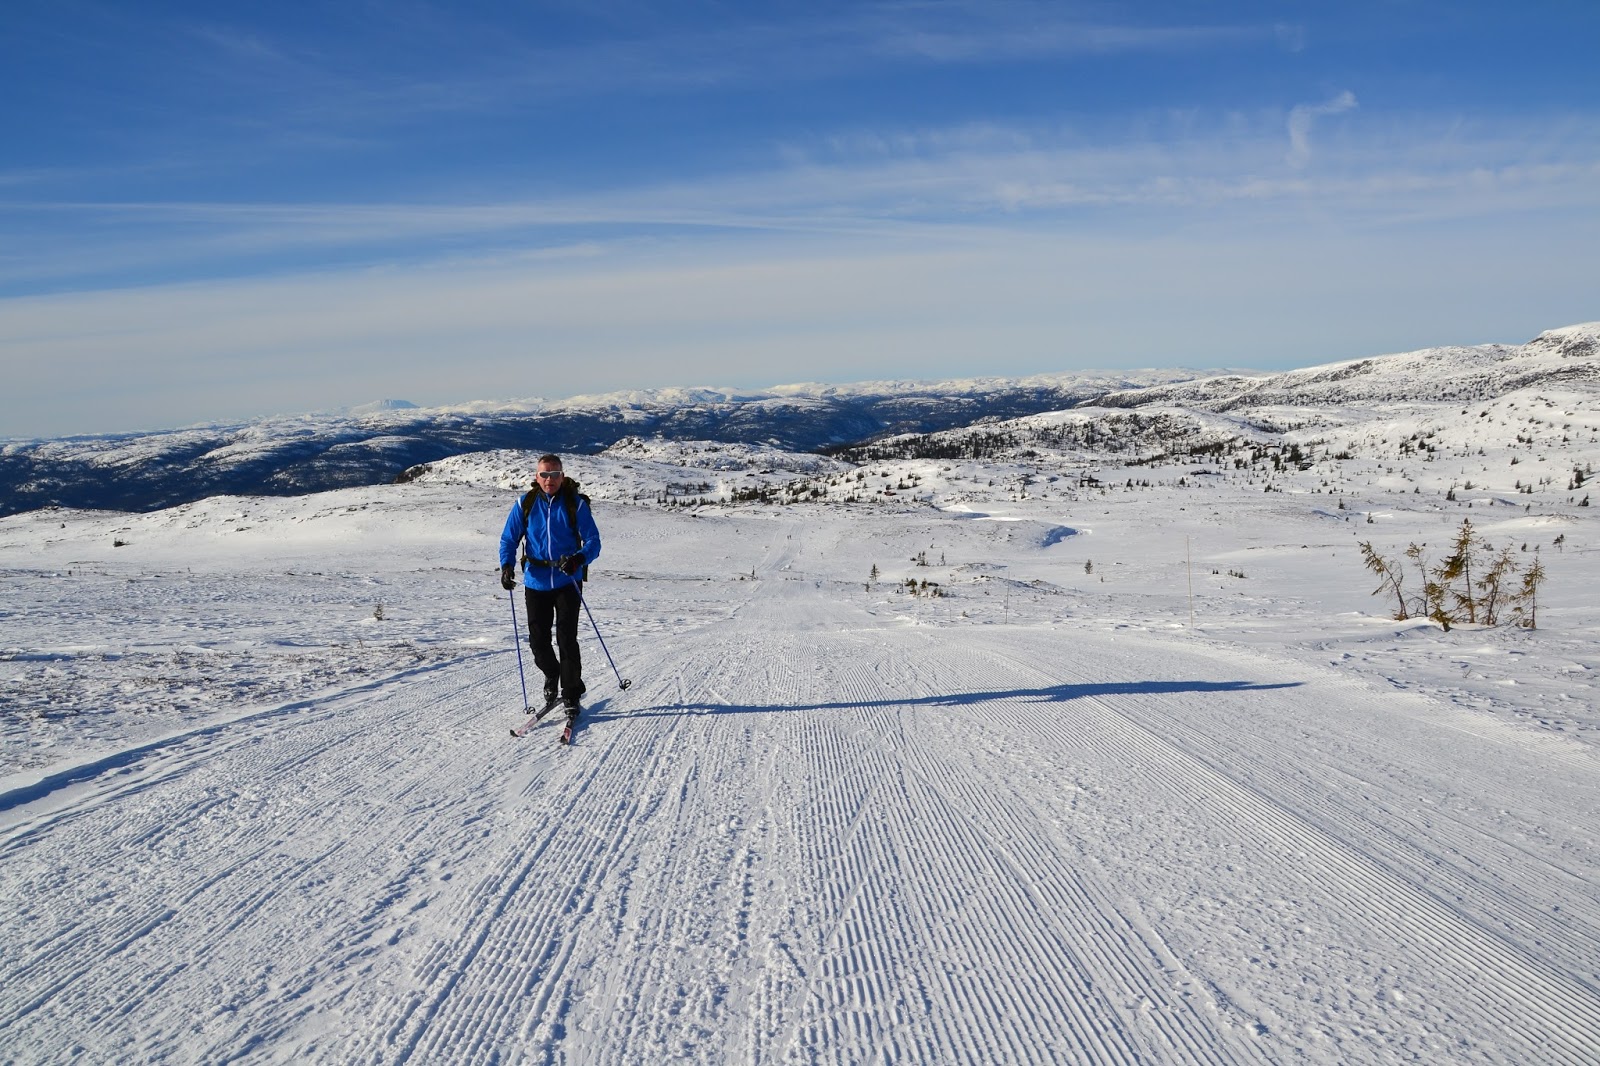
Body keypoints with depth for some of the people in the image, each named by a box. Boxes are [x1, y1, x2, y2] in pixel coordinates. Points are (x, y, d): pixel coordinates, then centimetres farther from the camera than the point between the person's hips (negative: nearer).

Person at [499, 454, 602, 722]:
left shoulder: (575, 503, -4)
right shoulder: (525, 504, 2)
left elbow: (593, 540, -6)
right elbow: (509, 539, 7)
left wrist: (579, 559, -27)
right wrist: (507, 566, -12)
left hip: (568, 581, -2)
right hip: (536, 581, 2)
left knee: (566, 638, -6)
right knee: (538, 639, 5)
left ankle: (572, 696, 6)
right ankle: (551, 675, 35)